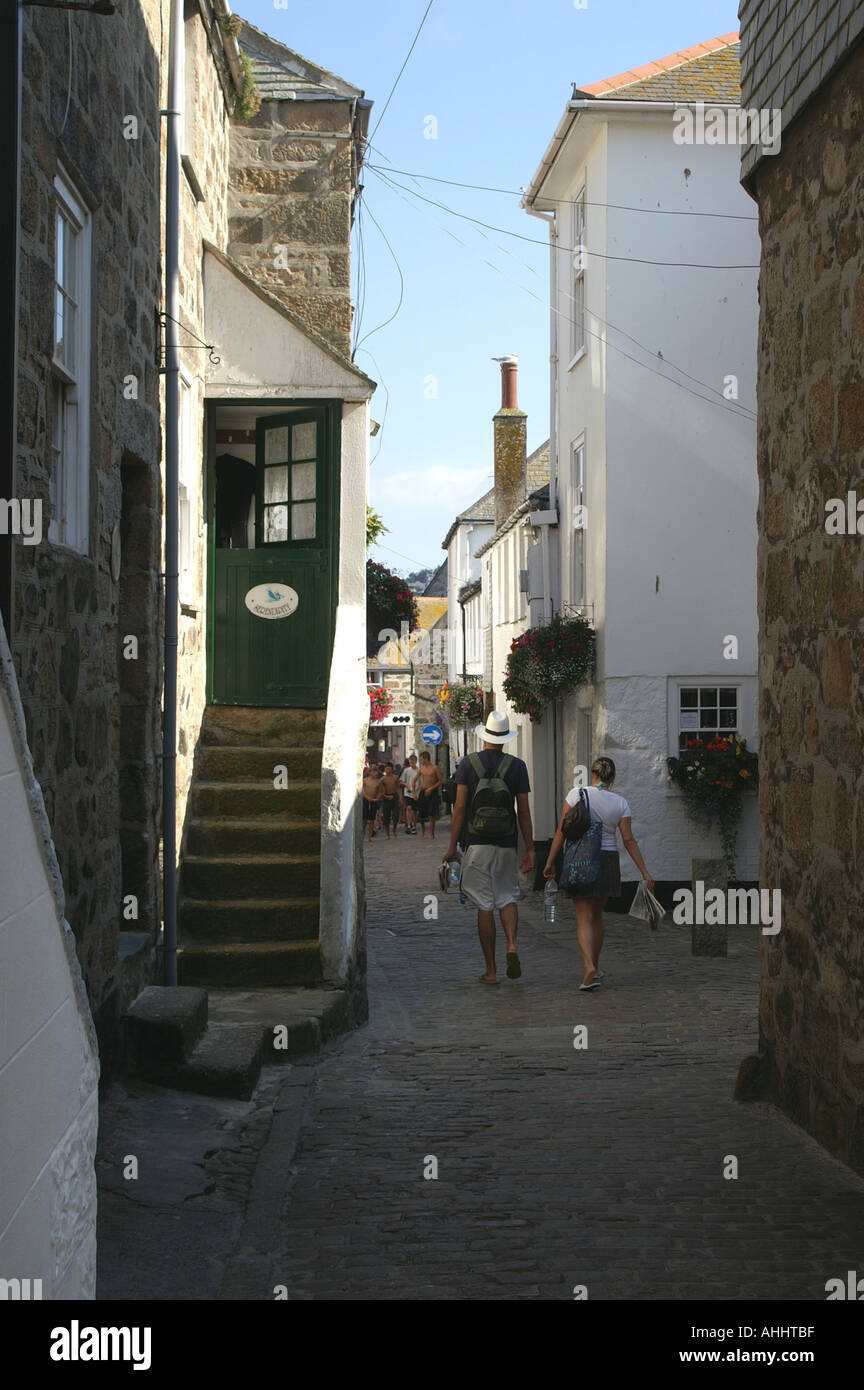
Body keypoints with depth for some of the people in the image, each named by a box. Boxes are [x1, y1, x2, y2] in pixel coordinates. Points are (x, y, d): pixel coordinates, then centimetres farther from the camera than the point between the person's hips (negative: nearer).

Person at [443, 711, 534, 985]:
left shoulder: (468, 764, -1)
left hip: (477, 843, -1)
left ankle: (490, 970, 5)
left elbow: (460, 807, -5)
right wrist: (529, 849, 6)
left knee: (485, 905, 3)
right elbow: (524, 811, 1)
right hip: (506, 842, 1)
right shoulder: (517, 766, 2)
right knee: (508, 897, 15)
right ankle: (512, 944, -12)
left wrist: (452, 846, 0)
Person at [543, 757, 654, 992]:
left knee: (584, 920, -3)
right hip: (607, 862, 3)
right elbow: (629, 840, -2)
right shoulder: (619, 803, 0)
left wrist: (550, 862, 0)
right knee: (597, 916, 21)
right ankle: (595, 967, 31)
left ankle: (590, 969, -23)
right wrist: (644, 872, 2)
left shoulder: (577, 793, -6)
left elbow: (562, 831, -7)